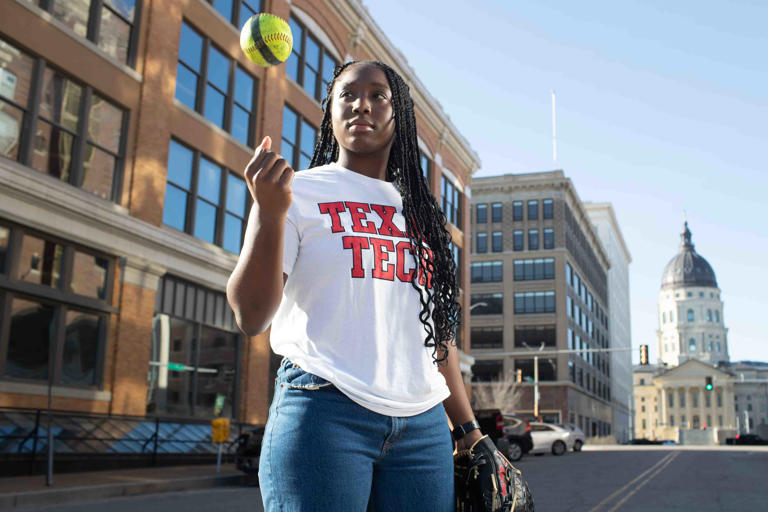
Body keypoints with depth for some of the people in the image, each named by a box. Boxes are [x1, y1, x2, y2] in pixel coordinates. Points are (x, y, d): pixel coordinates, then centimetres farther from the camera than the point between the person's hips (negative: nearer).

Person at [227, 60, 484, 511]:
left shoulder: (421, 214, 18)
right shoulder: (298, 192, 3)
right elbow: (252, 318, -7)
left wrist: (468, 427, 16)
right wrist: (269, 214, -19)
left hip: (423, 425, 5)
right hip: (323, 411, -4)